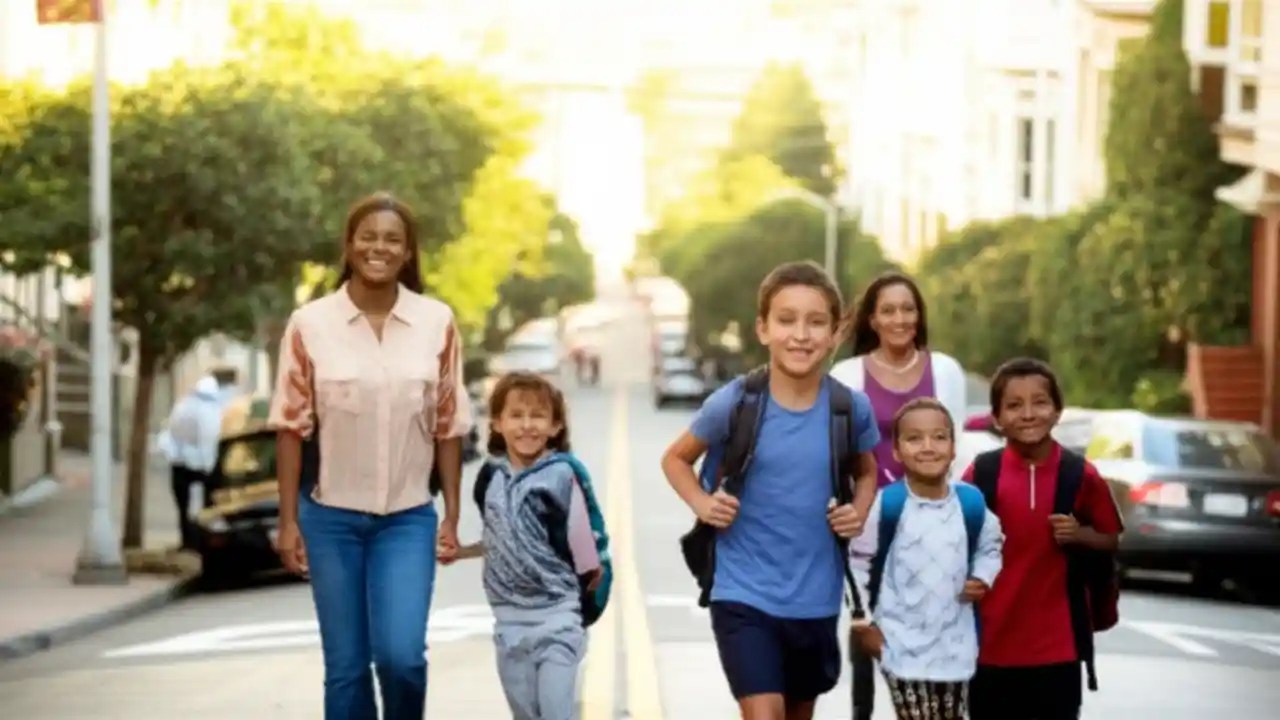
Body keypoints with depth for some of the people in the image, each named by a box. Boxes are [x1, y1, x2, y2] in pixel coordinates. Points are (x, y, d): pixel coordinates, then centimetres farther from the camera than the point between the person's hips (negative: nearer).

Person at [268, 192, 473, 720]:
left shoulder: (437, 322, -2)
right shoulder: (309, 324, -6)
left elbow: (448, 426, 4)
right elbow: (292, 427, -2)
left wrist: (452, 514, 1)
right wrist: (288, 520, -4)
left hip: (408, 518, 0)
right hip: (331, 517, 0)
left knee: (401, 652, -15)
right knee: (345, 667, 6)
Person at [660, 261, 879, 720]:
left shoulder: (851, 408, -6)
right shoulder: (734, 403, -12)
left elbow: (866, 472, 15)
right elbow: (676, 459, 6)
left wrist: (859, 511, -5)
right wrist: (702, 503, -12)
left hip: (816, 597, 3)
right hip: (745, 593, -3)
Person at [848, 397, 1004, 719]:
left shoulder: (971, 503, -1)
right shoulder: (888, 505, -12)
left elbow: (990, 545, 19)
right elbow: (857, 562, -4)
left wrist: (982, 579, 1)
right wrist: (862, 623, -4)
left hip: (955, 645, 4)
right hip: (902, 645, -4)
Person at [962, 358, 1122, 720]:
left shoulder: (1081, 476, -2)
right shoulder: (981, 473, -4)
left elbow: (1111, 541, 9)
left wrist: (1081, 535, -11)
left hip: (1057, 640, 0)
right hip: (993, 637, 0)